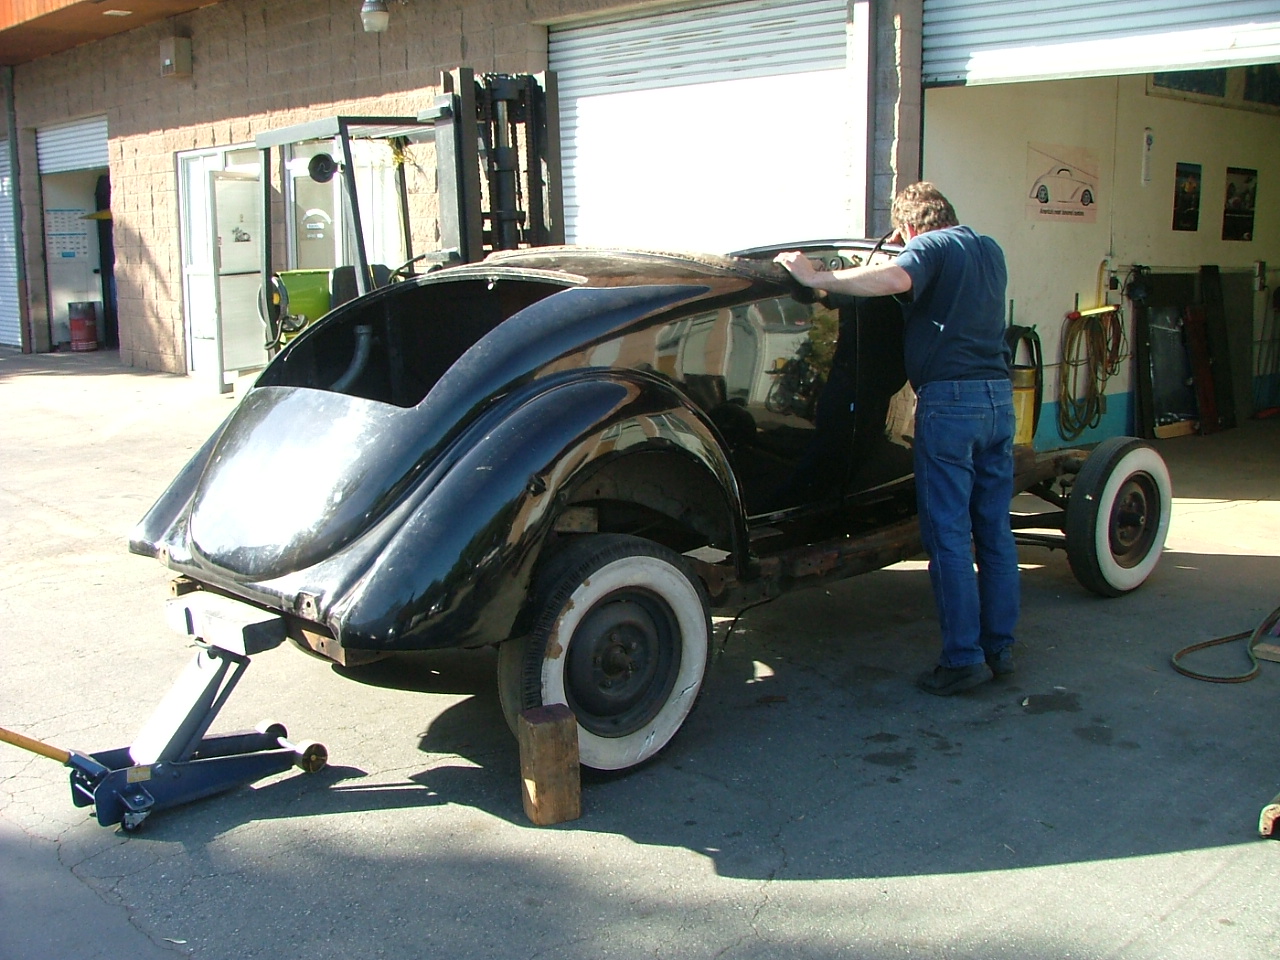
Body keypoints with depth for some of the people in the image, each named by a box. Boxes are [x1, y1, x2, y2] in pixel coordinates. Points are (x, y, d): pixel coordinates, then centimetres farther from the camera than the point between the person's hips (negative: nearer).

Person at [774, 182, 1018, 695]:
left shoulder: (931, 247, -3)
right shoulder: (990, 250, 20)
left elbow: (894, 278, -26)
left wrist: (815, 277, -21)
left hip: (950, 397, -7)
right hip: (998, 393, 8)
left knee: (949, 535, -3)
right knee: (995, 530, 12)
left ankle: (964, 657, -2)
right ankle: (999, 647, 19)